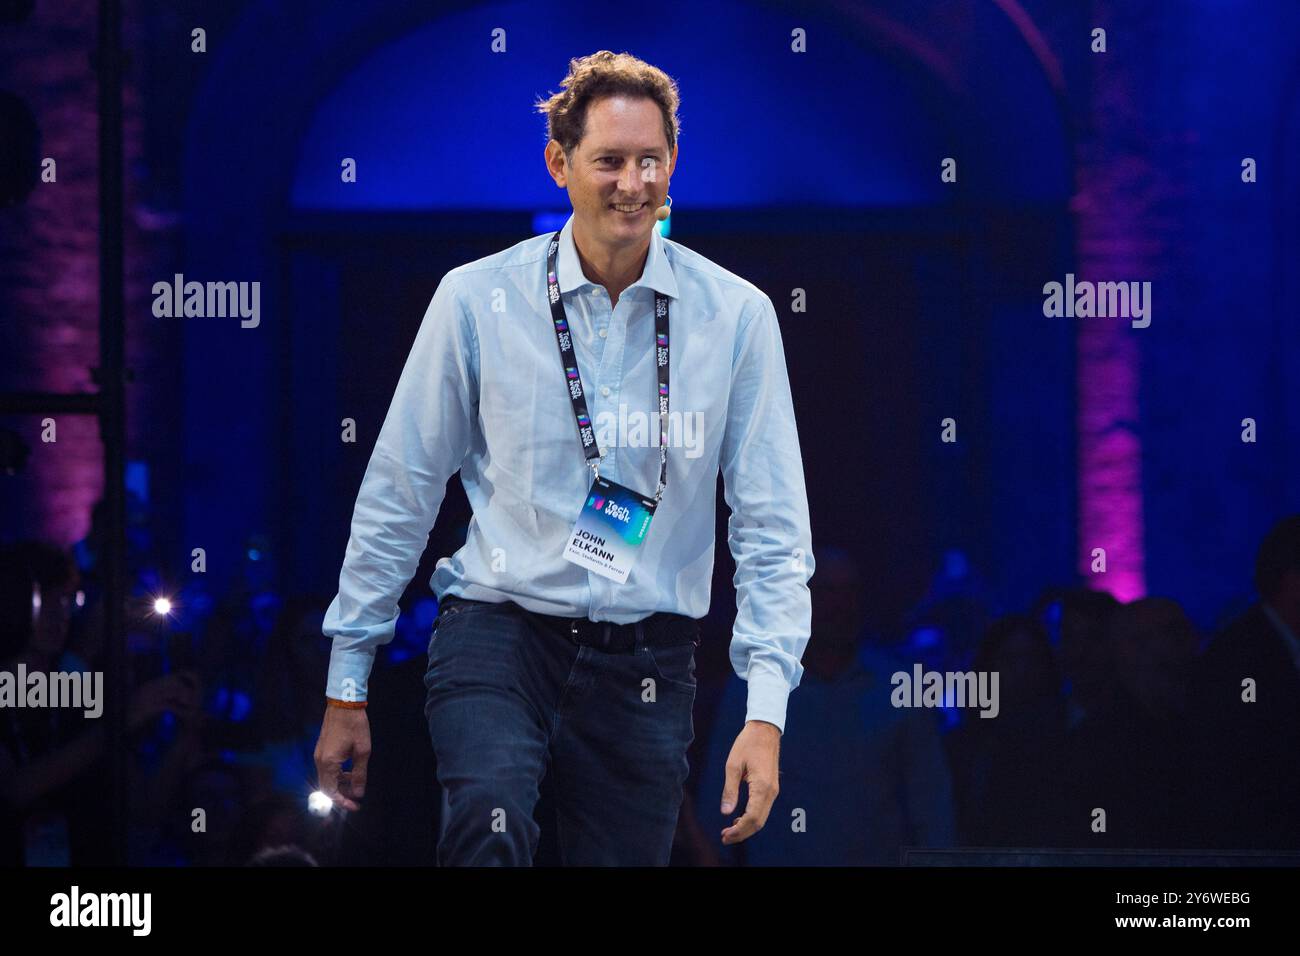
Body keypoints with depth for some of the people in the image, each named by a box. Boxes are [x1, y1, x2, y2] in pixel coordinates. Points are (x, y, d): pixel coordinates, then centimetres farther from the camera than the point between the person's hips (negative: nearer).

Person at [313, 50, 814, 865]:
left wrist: (765, 713, -7)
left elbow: (772, 526, 2)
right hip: (499, 624, -2)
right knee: (491, 823, -31)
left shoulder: (735, 316, 1)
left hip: (647, 656, 2)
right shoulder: (478, 300, -2)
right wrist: (346, 689, 8)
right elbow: (398, 496, 5)